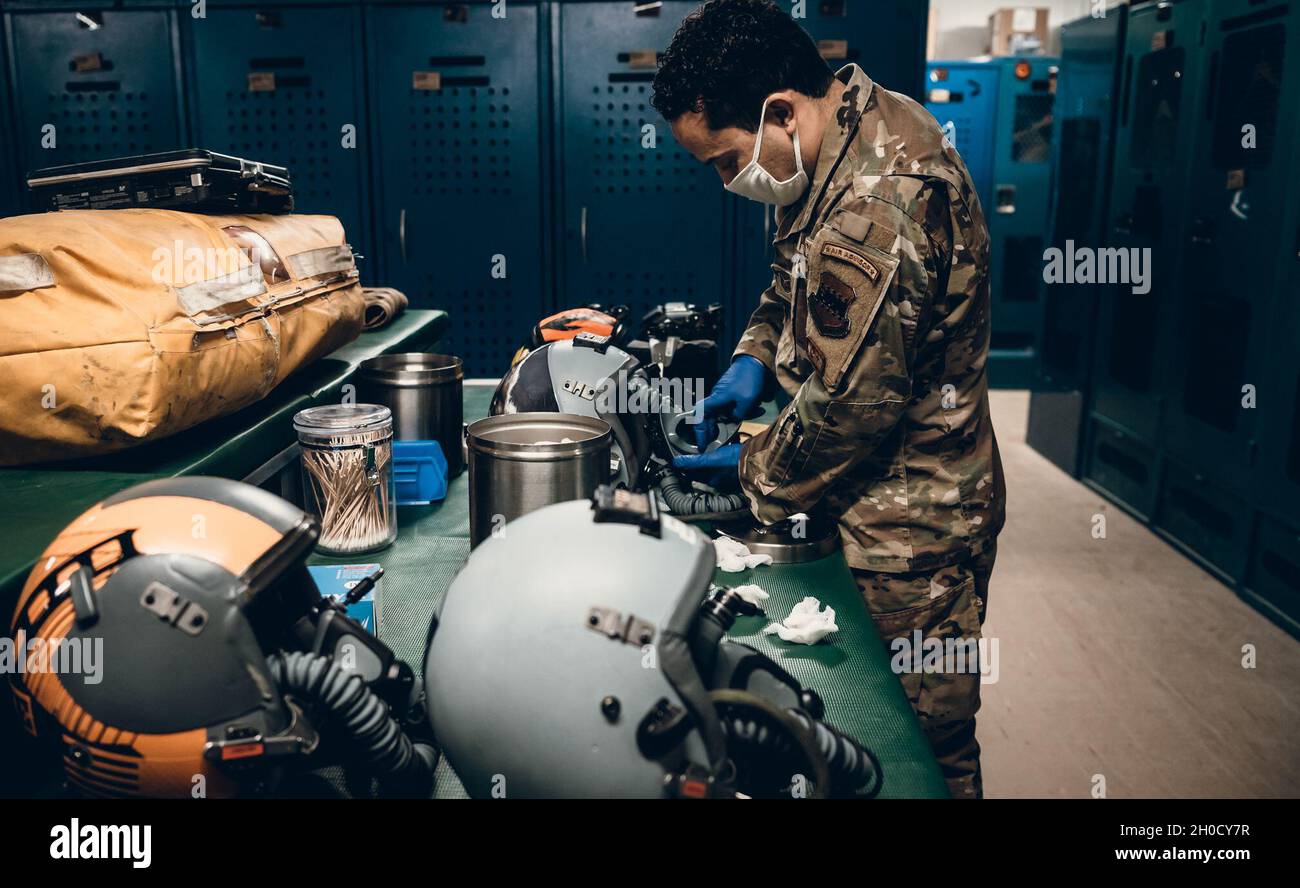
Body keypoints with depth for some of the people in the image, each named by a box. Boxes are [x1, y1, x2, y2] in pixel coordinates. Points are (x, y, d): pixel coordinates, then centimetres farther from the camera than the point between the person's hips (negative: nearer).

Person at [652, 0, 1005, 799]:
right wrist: (757, 354, 2)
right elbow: (799, 272, 17)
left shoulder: (876, 213, -31)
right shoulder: (860, 119, 2)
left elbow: (851, 404, -24)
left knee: (924, 748, 9)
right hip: (877, 501, 9)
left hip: (909, 527, -9)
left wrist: (756, 471, -8)